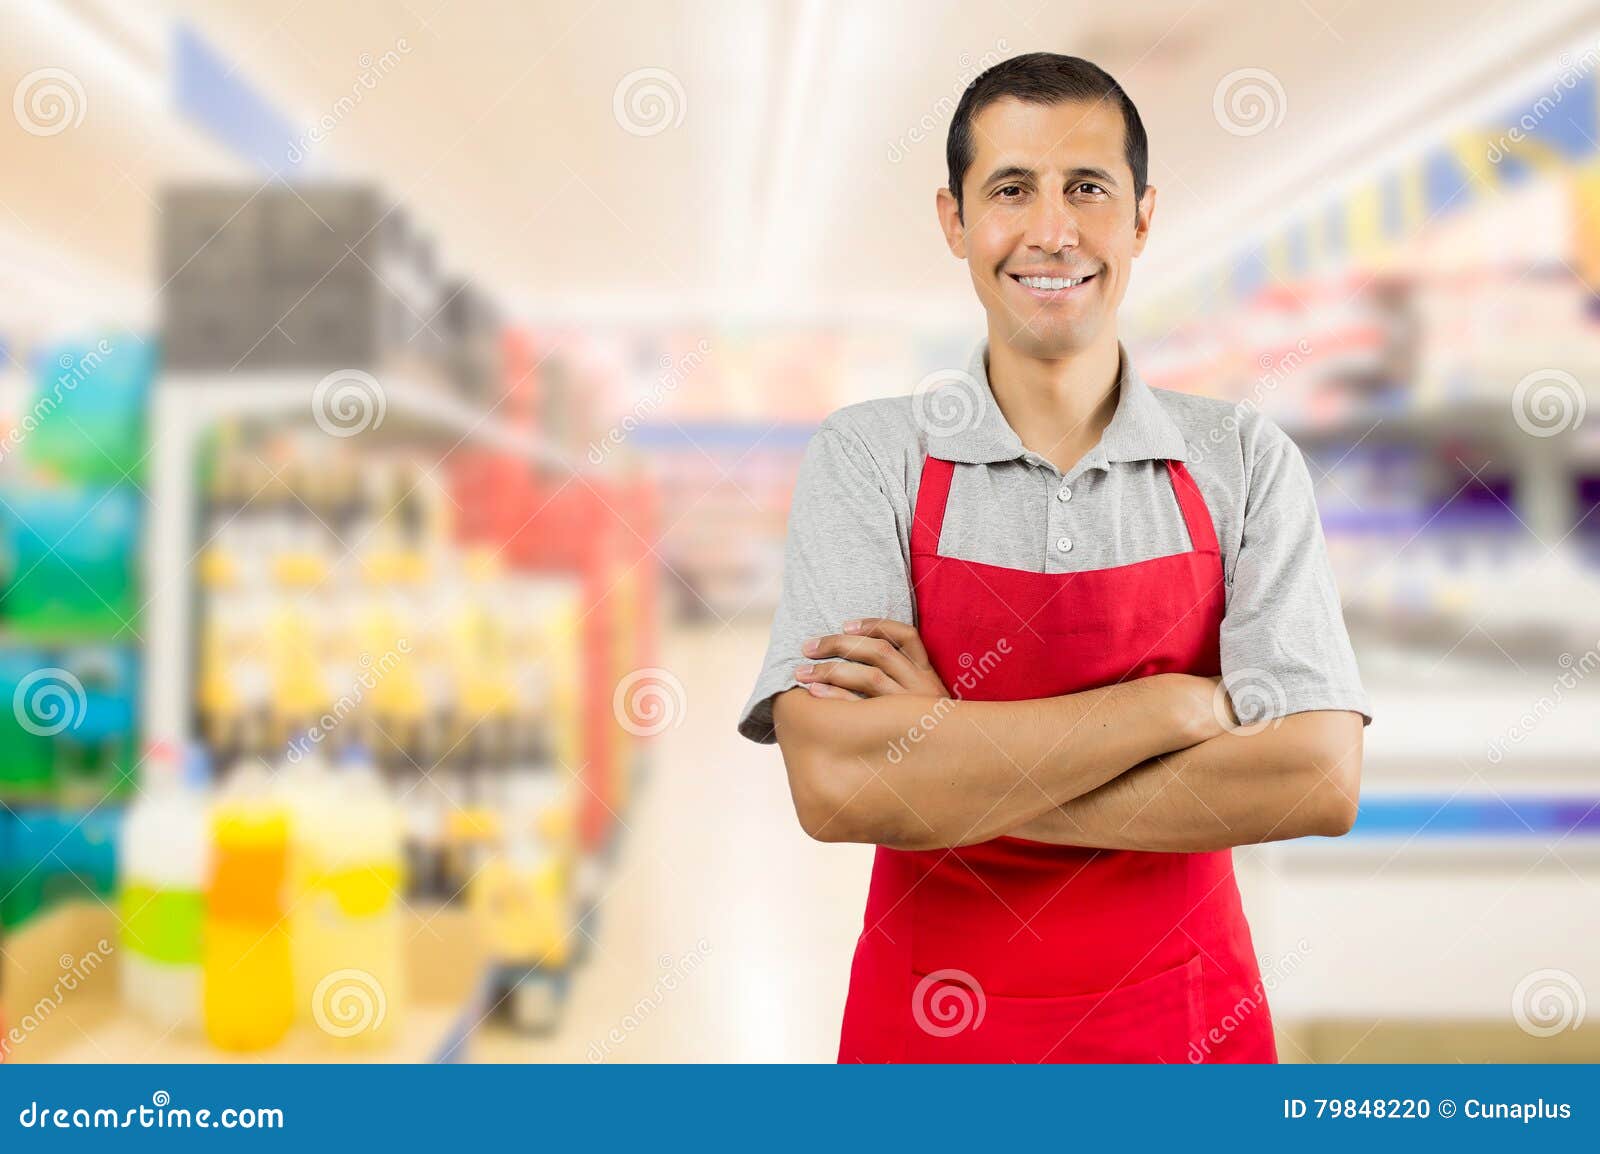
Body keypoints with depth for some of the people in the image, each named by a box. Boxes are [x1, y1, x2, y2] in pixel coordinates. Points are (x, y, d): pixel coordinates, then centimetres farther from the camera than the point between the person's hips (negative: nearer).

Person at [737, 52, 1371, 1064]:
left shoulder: (1245, 459, -5)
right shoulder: (866, 458, -9)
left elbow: (1318, 782, -16)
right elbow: (836, 786, -21)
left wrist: (959, 772, -20)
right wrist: (1178, 705, -19)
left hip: (1187, 1026, 1)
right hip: (932, 1023, 0)